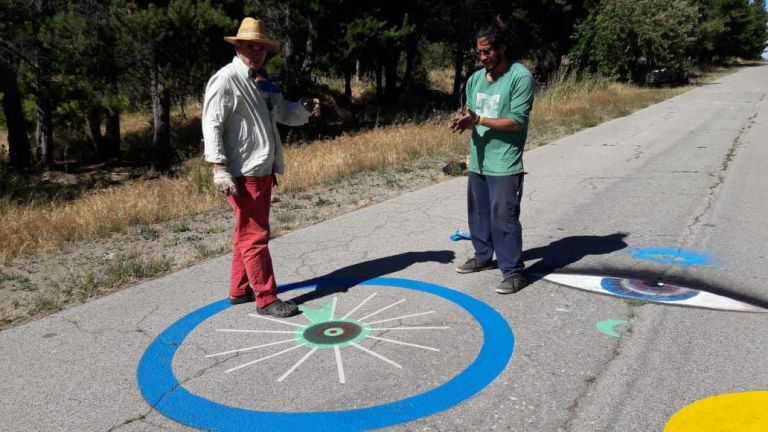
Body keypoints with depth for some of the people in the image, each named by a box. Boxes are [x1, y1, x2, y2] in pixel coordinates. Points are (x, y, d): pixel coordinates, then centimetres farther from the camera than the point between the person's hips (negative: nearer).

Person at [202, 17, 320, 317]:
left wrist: (306, 109, -2)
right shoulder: (225, 79, -11)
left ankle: (240, 290, 29)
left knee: (247, 234, 16)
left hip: (263, 171, 9)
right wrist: (219, 168, -22)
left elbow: (283, 113, 20)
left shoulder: (261, 82, 15)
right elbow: (212, 125, -16)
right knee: (255, 236, -5)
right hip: (242, 174, -9)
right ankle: (266, 299, 3)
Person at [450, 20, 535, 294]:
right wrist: (463, 120, -9)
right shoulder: (475, 79, 10)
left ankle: (513, 271, 6)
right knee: (478, 213, 17)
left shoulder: (521, 77, -11)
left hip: (504, 164, -7)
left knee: (504, 218, -5)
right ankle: (483, 257, 35)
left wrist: (478, 120, -21)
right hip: (478, 161, 7)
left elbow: (516, 121, -17)